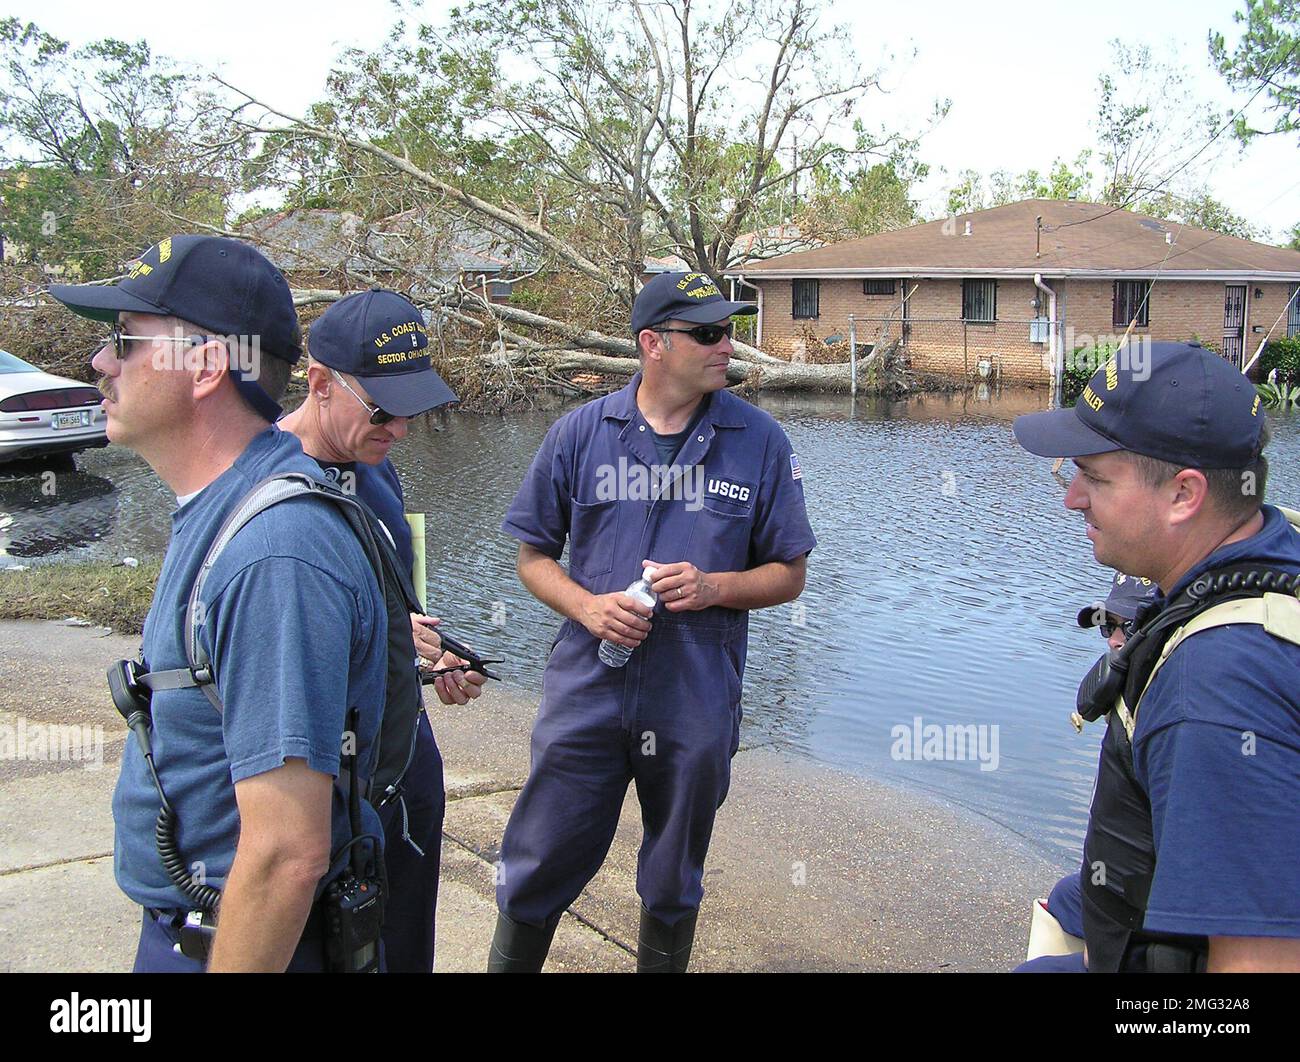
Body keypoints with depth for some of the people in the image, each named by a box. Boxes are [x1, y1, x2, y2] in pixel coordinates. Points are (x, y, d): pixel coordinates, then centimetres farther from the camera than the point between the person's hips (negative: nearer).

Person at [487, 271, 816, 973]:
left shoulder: (759, 441, -1)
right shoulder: (580, 432, -1)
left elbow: (788, 573, 4)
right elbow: (533, 555, 6)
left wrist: (713, 586, -15)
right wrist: (589, 606, -13)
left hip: (696, 702, 1)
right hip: (585, 693, 0)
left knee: (673, 887, 18)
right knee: (538, 872, 7)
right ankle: (508, 964, 32)